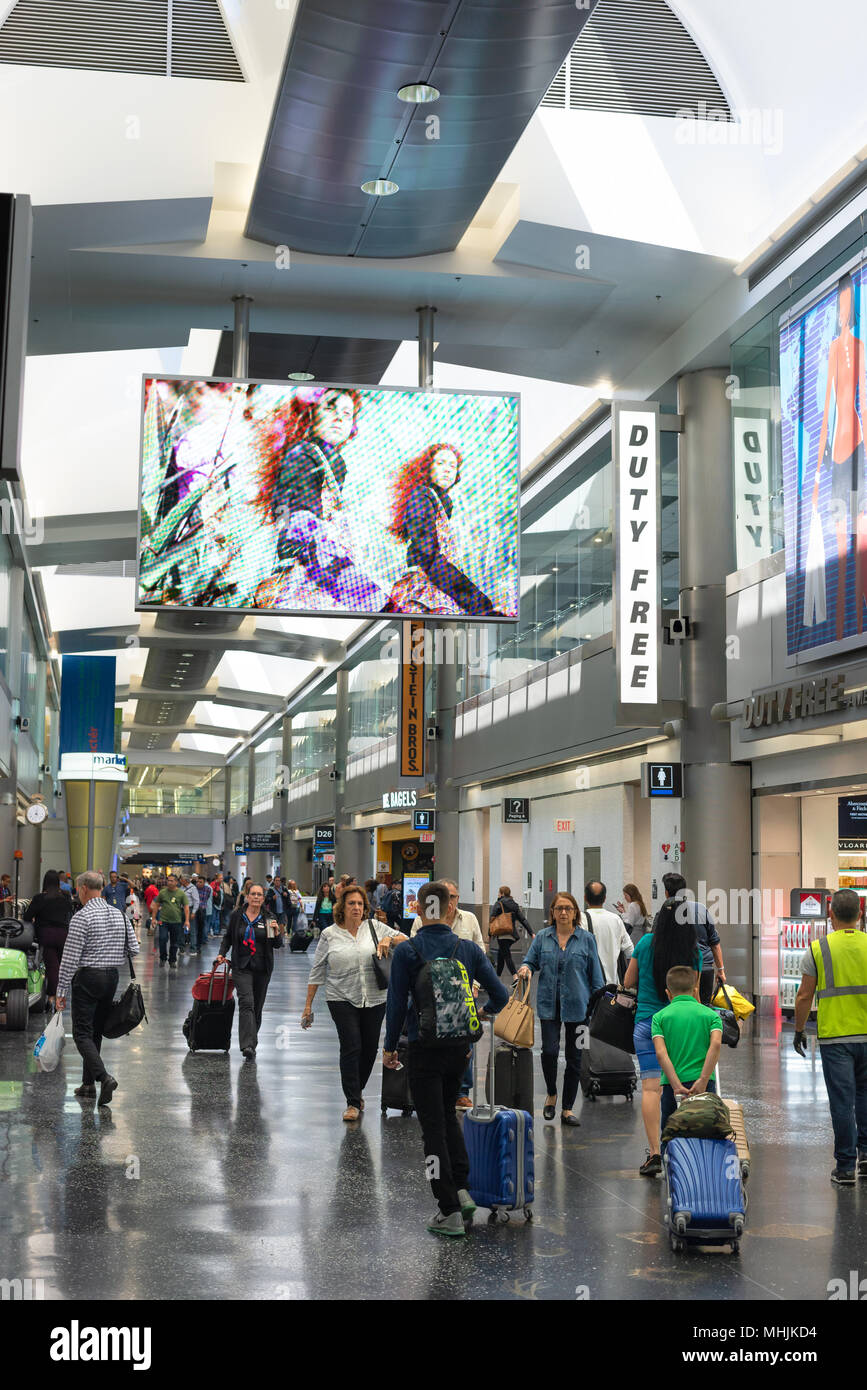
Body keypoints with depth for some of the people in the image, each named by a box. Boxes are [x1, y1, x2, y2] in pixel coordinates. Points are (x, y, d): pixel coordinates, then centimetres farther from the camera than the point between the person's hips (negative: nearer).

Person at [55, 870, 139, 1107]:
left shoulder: (82, 917, -14)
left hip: (87, 978, -7)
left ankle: (104, 1077, -22)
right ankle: (88, 1083, 18)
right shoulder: (119, 915, 6)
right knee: (96, 1032, 15)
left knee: (82, 1034, -4)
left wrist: (61, 991, -9)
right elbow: (134, 950, 7)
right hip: (112, 977, 7)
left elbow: (70, 958, -14)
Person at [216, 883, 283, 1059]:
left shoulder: (268, 919, 3)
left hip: (262, 968, 2)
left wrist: (276, 932, -15)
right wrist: (222, 953, 2)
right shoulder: (237, 916, 3)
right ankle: (247, 1045, -26)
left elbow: (277, 945, 3)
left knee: (257, 1006, 9)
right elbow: (228, 937, 16)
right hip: (242, 967, -2)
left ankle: (252, 1041, 26)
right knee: (246, 1003, -18)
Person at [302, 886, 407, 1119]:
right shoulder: (330, 935, 1)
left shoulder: (374, 927, 5)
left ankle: (358, 1090, 30)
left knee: (370, 1048, 8)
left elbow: (404, 939, 10)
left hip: (374, 999, 2)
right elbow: (317, 971, 4)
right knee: (351, 1048, -10)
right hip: (342, 1000, -2)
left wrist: (389, 940, -12)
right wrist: (308, 1004, 2)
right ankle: (353, 1102, -5)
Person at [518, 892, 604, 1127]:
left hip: (577, 1006, 0)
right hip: (549, 1004, 0)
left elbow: (596, 975, 5)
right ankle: (551, 1094, 15)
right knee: (549, 1050, -12)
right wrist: (526, 969, -13)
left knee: (574, 1056, 4)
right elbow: (530, 961, 10)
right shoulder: (542, 937, 5)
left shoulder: (586, 940, 2)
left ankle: (567, 1108, 15)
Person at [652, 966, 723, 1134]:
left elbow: (661, 1054, -7)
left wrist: (677, 1086, -12)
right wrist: (703, 1081, -14)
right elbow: (715, 1044, -10)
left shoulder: (660, 1017, 6)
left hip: (672, 1084, 0)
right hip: (704, 1084, 0)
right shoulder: (710, 1014, 7)